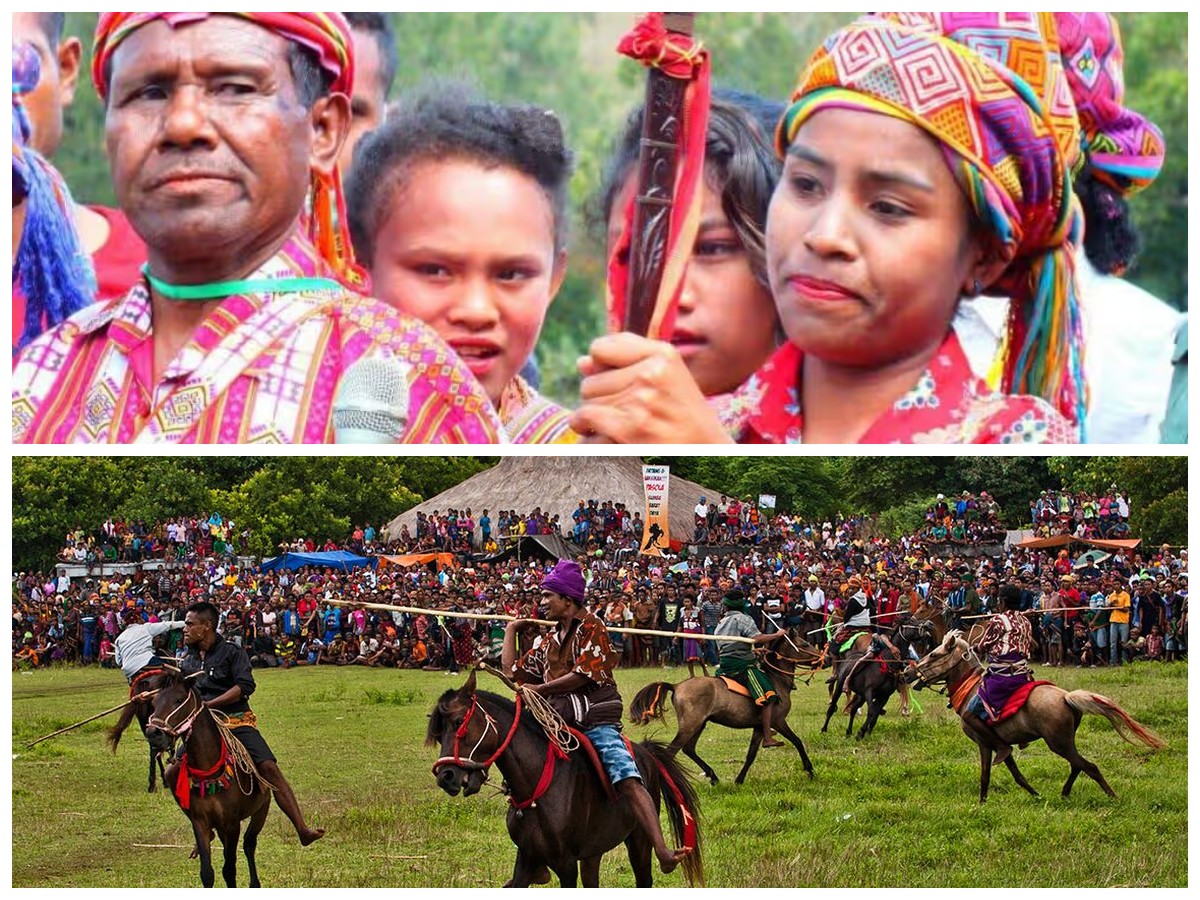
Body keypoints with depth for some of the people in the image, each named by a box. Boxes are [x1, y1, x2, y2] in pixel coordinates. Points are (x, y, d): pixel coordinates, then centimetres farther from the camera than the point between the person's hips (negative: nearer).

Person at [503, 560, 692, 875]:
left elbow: (582, 675, -12)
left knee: (627, 779, -24)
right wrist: (511, 630, 30)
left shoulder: (591, 628, -1)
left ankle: (663, 853, -38)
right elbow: (513, 669, 24)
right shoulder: (549, 641, 21)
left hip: (596, 721, -7)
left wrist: (539, 689, -5)